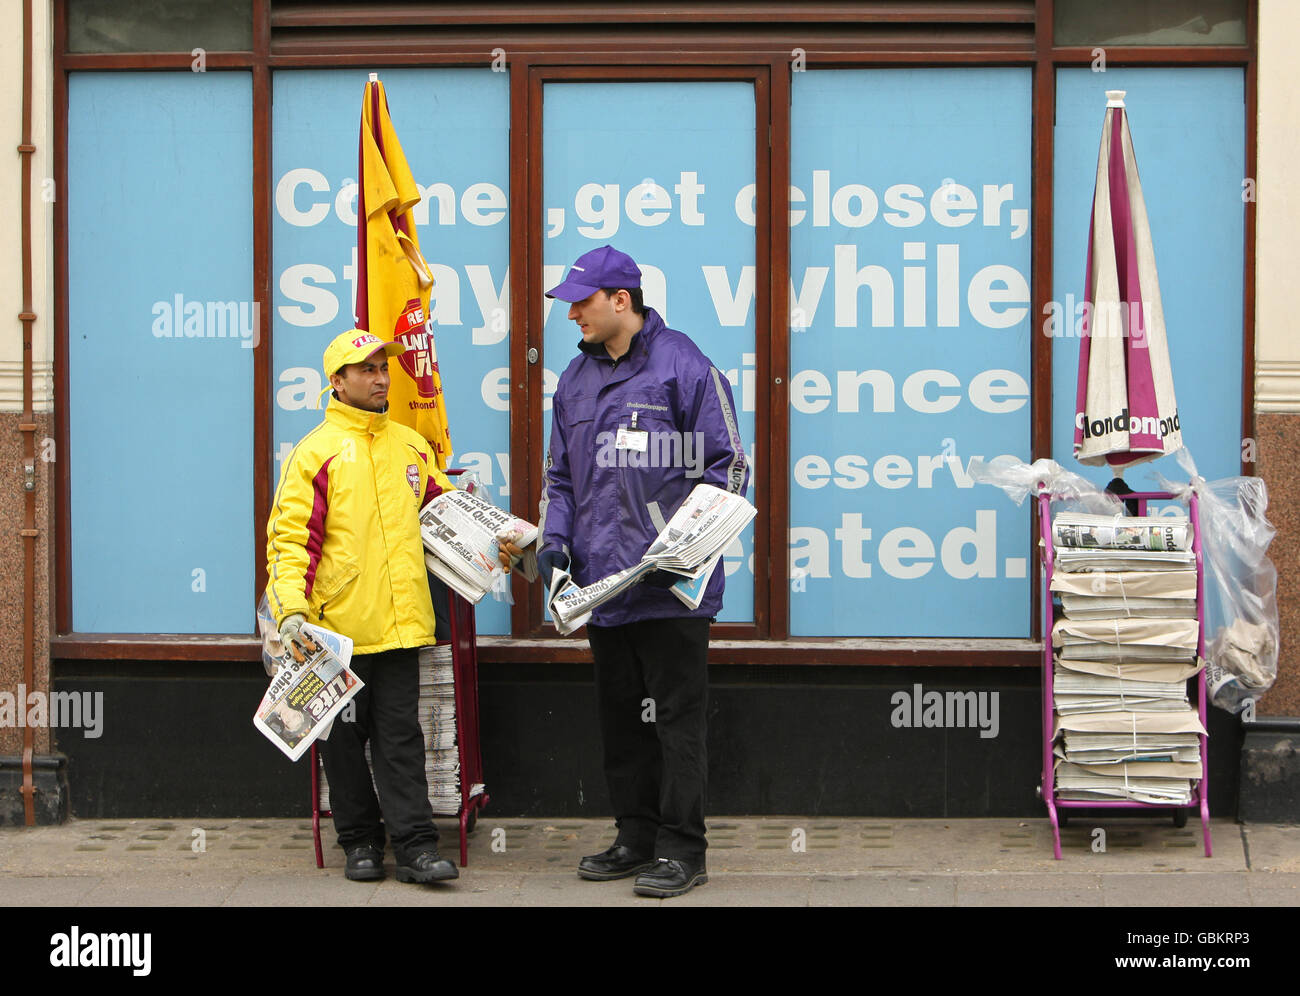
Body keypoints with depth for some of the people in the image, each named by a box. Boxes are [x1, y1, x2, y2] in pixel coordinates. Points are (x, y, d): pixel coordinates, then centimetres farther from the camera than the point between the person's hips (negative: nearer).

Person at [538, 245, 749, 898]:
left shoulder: (684, 368, -7)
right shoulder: (575, 380, 14)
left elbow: (726, 465, -7)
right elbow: (560, 475, 23)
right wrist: (554, 540, 5)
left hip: (670, 591, -7)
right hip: (601, 585, 7)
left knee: (676, 717, -4)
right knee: (620, 717, 13)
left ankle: (682, 849, 1)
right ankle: (636, 836, 22)